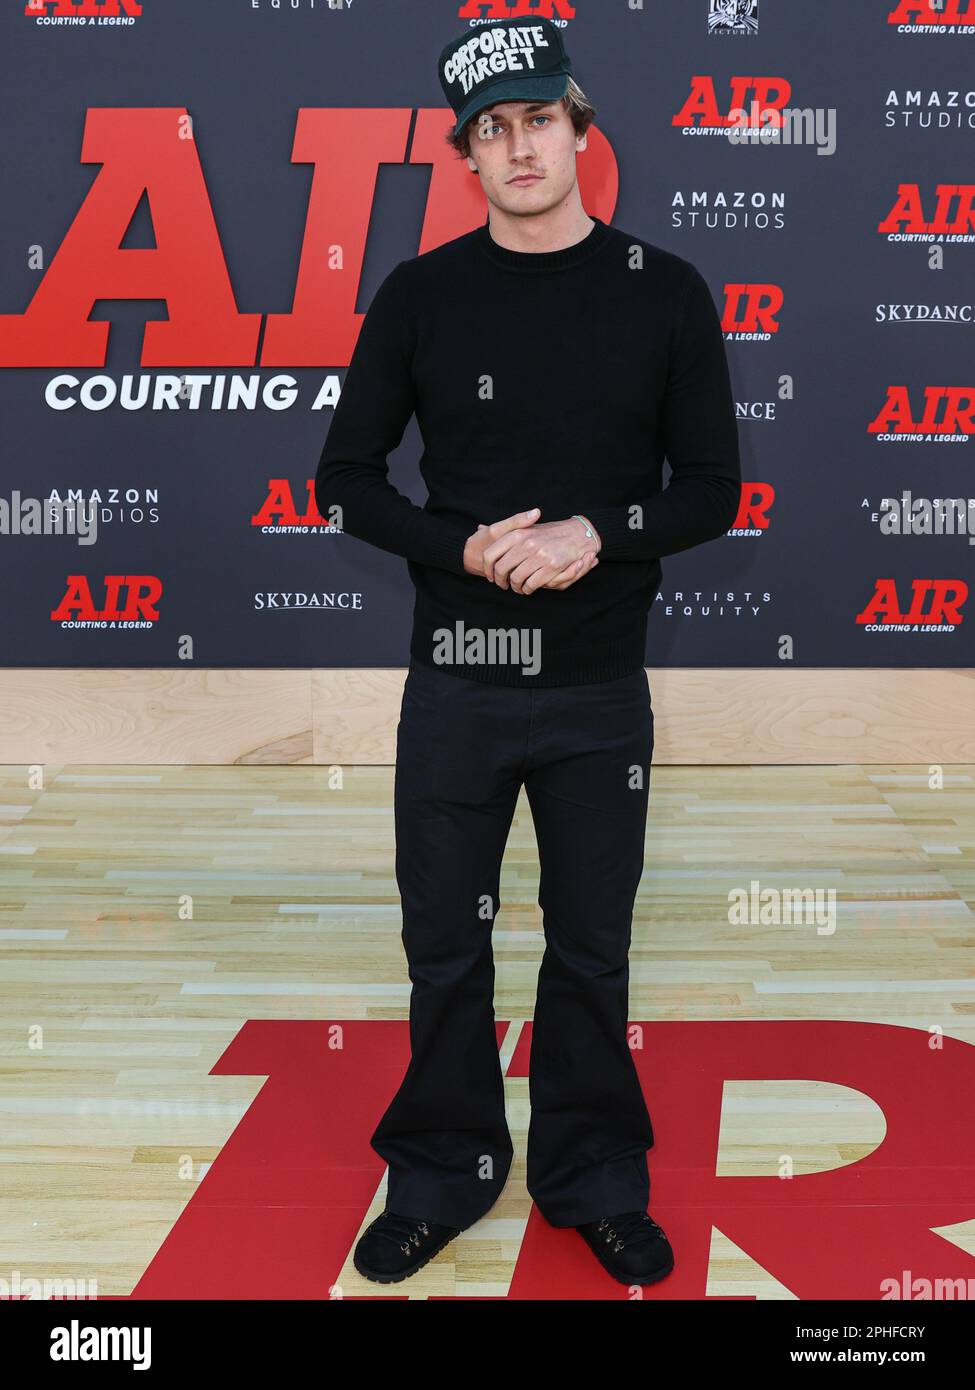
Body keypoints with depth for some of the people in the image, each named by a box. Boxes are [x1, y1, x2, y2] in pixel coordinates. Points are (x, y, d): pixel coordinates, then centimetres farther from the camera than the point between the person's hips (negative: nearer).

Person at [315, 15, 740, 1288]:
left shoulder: (665, 293, -1)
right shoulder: (421, 296, 0)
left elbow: (711, 488, 1)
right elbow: (348, 480, 3)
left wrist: (599, 536, -17)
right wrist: (465, 548, -14)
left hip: (602, 692, 0)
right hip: (456, 684, 1)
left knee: (593, 952, 12)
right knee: (446, 946, 11)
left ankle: (593, 1180, 32)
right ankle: (444, 1173, 31)